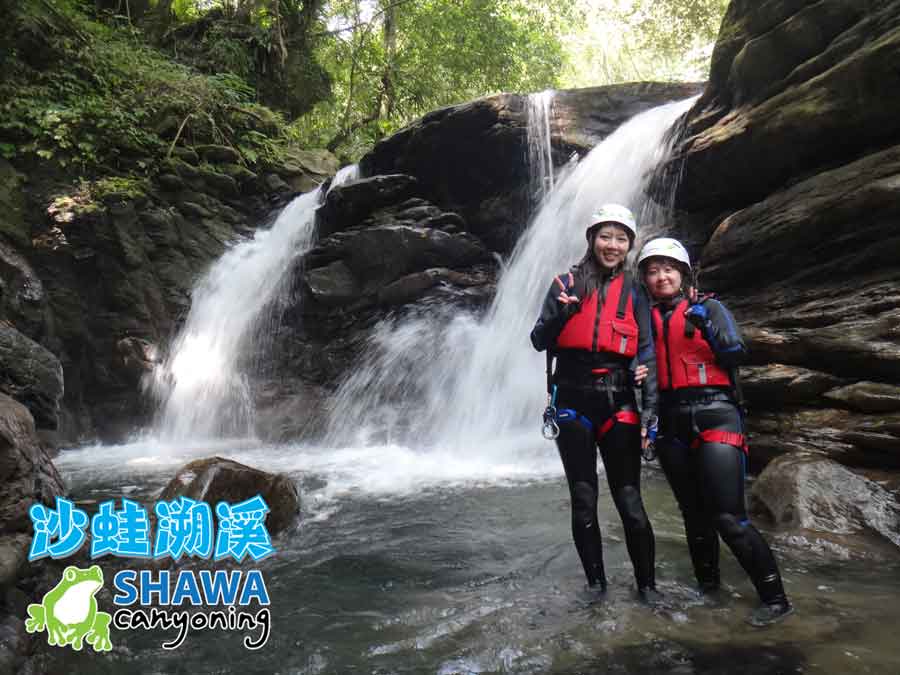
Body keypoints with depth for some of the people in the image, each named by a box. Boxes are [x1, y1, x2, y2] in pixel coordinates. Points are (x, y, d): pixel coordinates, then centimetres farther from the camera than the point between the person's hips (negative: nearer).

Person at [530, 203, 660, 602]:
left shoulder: (634, 292, 7)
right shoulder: (568, 283, 3)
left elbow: (647, 354, 2)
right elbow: (539, 341, 0)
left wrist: (650, 412, -7)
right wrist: (560, 312, -20)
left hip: (618, 403, 0)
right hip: (573, 402, 0)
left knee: (629, 501, 1)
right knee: (583, 502, 5)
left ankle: (646, 583, 19)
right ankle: (596, 583, 21)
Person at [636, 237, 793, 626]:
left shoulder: (709, 307, 3)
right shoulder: (648, 318, 12)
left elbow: (736, 355, -9)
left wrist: (706, 325, -22)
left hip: (715, 415, -4)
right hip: (672, 424, 4)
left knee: (728, 518, -9)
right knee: (694, 515, 12)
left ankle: (775, 598, 4)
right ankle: (707, 587, 26)